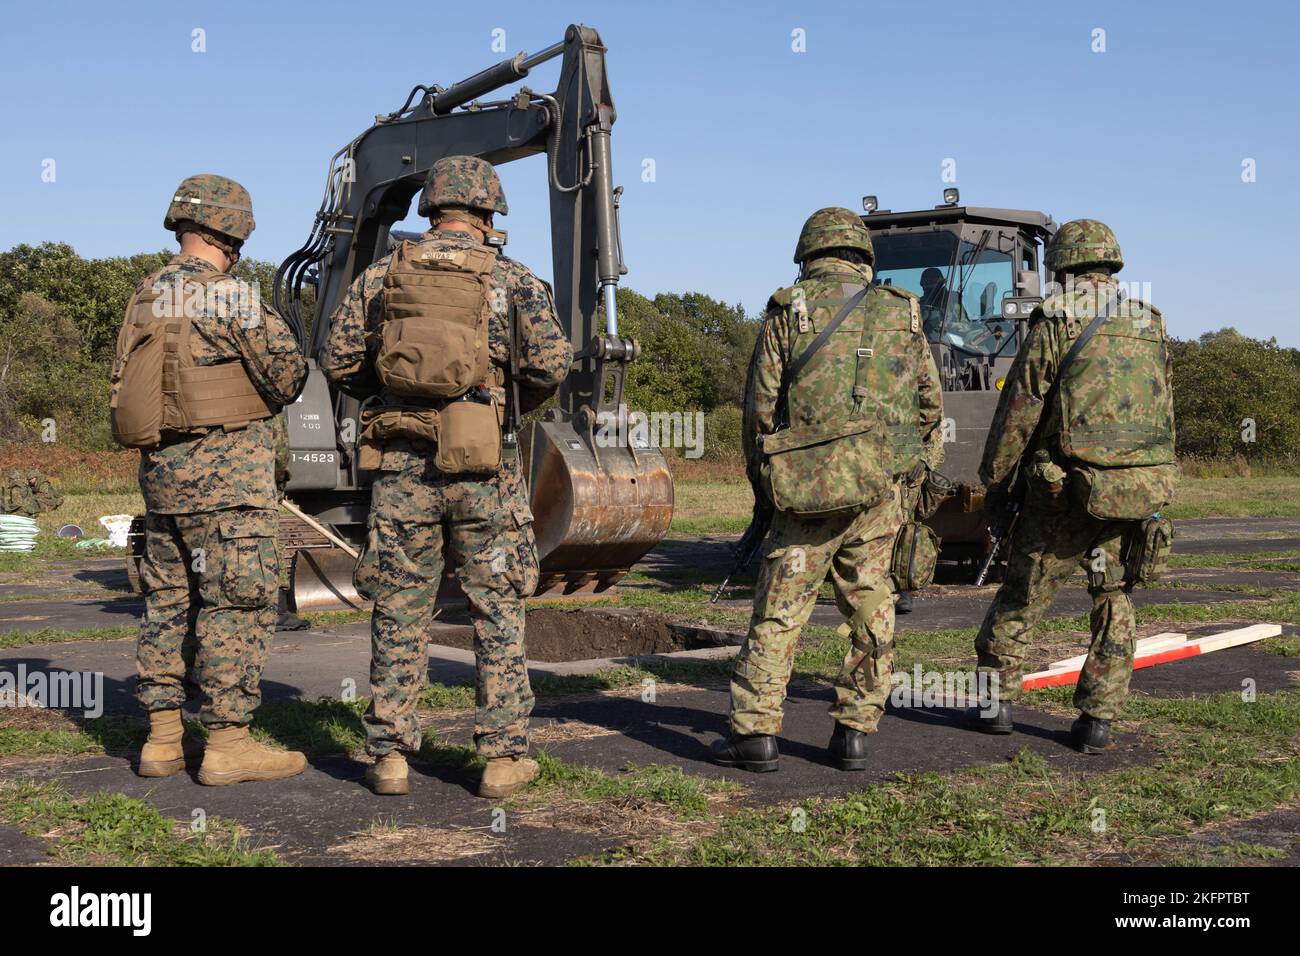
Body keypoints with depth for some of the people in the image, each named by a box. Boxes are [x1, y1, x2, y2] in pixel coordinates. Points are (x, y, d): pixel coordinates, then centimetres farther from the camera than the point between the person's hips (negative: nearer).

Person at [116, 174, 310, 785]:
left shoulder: (146, 297, 11)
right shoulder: (230, 296, -13)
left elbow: (127, 383, 15)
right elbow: (287, 377, -11)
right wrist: (282, 338, 10)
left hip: (160, 466, 8)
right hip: (226, 469, -8)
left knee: (169, 599, 13)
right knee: (237, 602, -3)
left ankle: (163, 739, 19)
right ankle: (228, 744, -1)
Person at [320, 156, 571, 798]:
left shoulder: (382, 275, 7)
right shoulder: (511, 279, 1)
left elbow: (338, 360, 5)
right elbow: (551, 362, -10)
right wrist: (515, 401, 9)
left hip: (400, 462, 2)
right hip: (480, 466, -2)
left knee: (399, 611, 10)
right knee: (497, 612, 8)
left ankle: (390, 756, 15)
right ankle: (503, 757, 12)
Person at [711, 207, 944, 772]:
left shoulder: (788, 310, 2)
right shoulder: (902, 313, 10)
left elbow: (760, 405, 0)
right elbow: (930, 405, 11)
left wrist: (761, 482, 10)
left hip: (807, 489, -2)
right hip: (879, 490, 3)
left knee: (778, 609, 4)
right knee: (870, 608, 10)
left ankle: (755, 732, 5)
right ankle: (854, 733, 13)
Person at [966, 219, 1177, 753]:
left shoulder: (1055, 322, -6)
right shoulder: (1150, 324, 9)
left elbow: (1019, 409, -6)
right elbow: (1164, 412, 13)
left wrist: (995, 480, 3)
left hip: (1067, 488, -4)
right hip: (1141, 488, 4)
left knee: (1022, 595, 9)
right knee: (1114, 601, 12)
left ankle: (997, 702, 17)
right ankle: (1098, 720, 12)